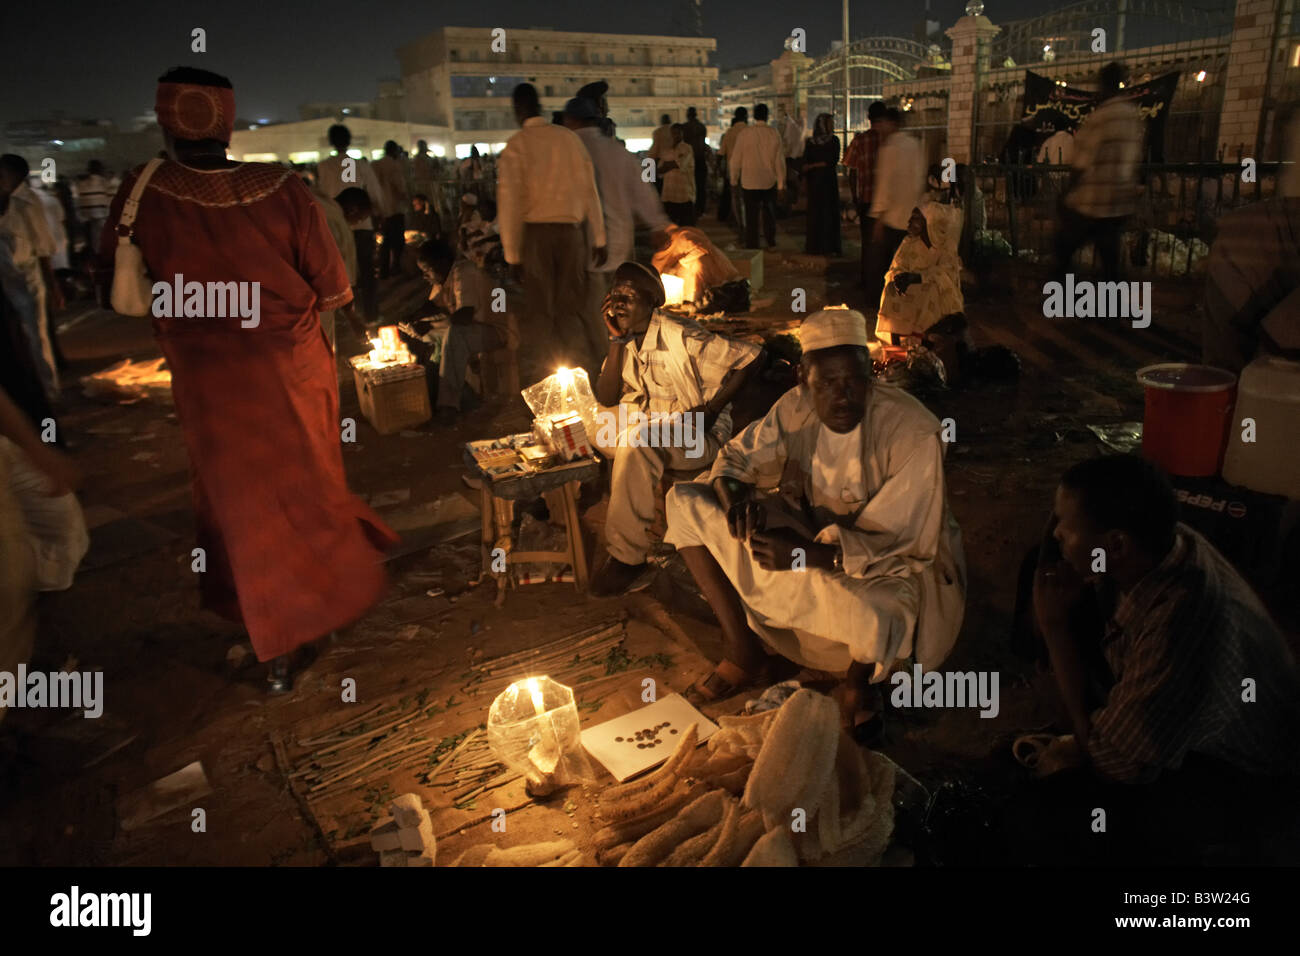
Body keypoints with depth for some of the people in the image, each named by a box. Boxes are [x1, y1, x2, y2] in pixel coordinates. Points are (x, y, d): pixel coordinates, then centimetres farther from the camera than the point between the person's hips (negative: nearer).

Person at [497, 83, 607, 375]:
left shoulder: (515, 145, -4)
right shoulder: (569, 137, 5)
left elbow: (509, 201, -7)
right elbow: (590, 189, 4)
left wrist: (512, 253, -3)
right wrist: (598, 239, 9)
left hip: (535, 232, -2)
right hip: (571, 230, 3)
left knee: (542, 310, 9)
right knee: (571, 308, 11)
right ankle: (585, 370, 6)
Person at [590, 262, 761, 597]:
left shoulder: (681, 337, -19)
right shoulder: (626, 339, 2)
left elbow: (750, 359, -18)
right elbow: (606, 399, -6)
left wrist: (711, 409, -21)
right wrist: (616, 340, -14)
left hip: (698, 435, -8)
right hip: (647, 425, 8)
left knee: (635, 443, -35)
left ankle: (628, 555, -24)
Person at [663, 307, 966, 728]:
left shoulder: (913, 432, -24)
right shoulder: (796, 408, -10)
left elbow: (900, 540, -24)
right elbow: (738, 454, 3)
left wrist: (810, 555, -37)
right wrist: (734, 490, -23)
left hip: (893, 564, -5)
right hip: (812, 532, 6)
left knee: (869, 618, -44)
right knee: (685, 503, -8)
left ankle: (859, 675, 0)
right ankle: (743, 656, -5)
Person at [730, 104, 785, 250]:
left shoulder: (744, 133, -7)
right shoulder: (774, 134, -5)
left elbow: (736, 160, -3)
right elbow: (779, 161, -2)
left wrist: (734, 180, 9)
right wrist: (781, 184, 5)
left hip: (750, 182, -1)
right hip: (770, 182, 1)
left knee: (751, 217, 5)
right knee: (769, 214, 19)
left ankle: (752, 247, 6)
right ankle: (771, 242, 27)